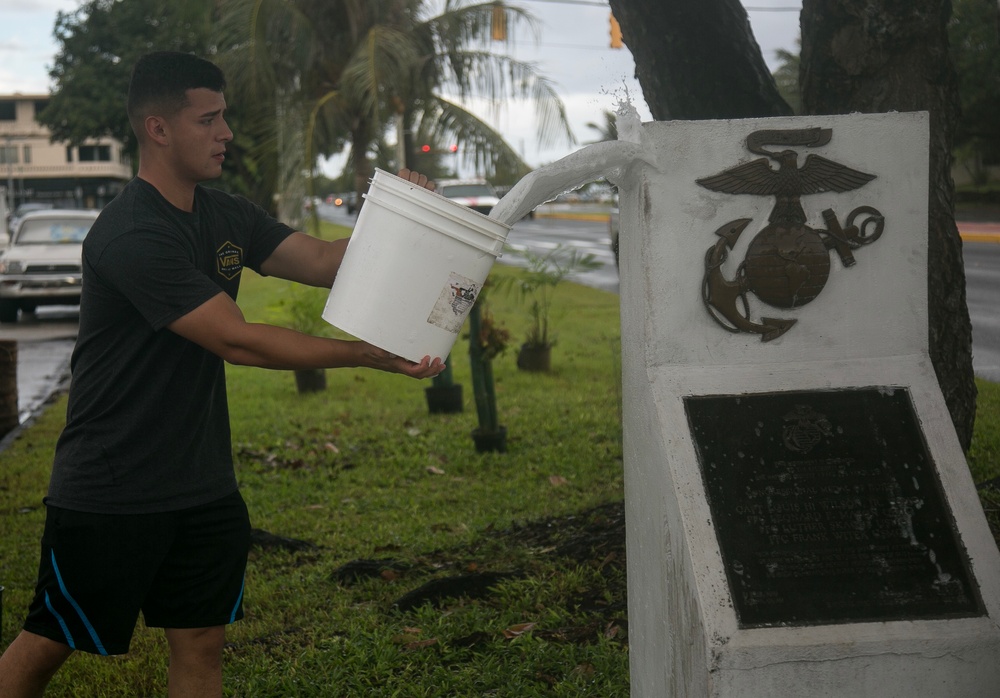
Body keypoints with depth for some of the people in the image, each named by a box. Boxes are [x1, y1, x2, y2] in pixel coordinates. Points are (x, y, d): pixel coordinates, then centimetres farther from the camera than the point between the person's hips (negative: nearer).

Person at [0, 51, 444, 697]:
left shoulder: (228, 217, 7)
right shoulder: (131, 235, -21)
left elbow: (328, 261, 2)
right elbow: (236, 339, -24)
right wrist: (368, 354, -23)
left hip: (204, 490, 7)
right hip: (109, 493, -7)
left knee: (202, 646, 10)